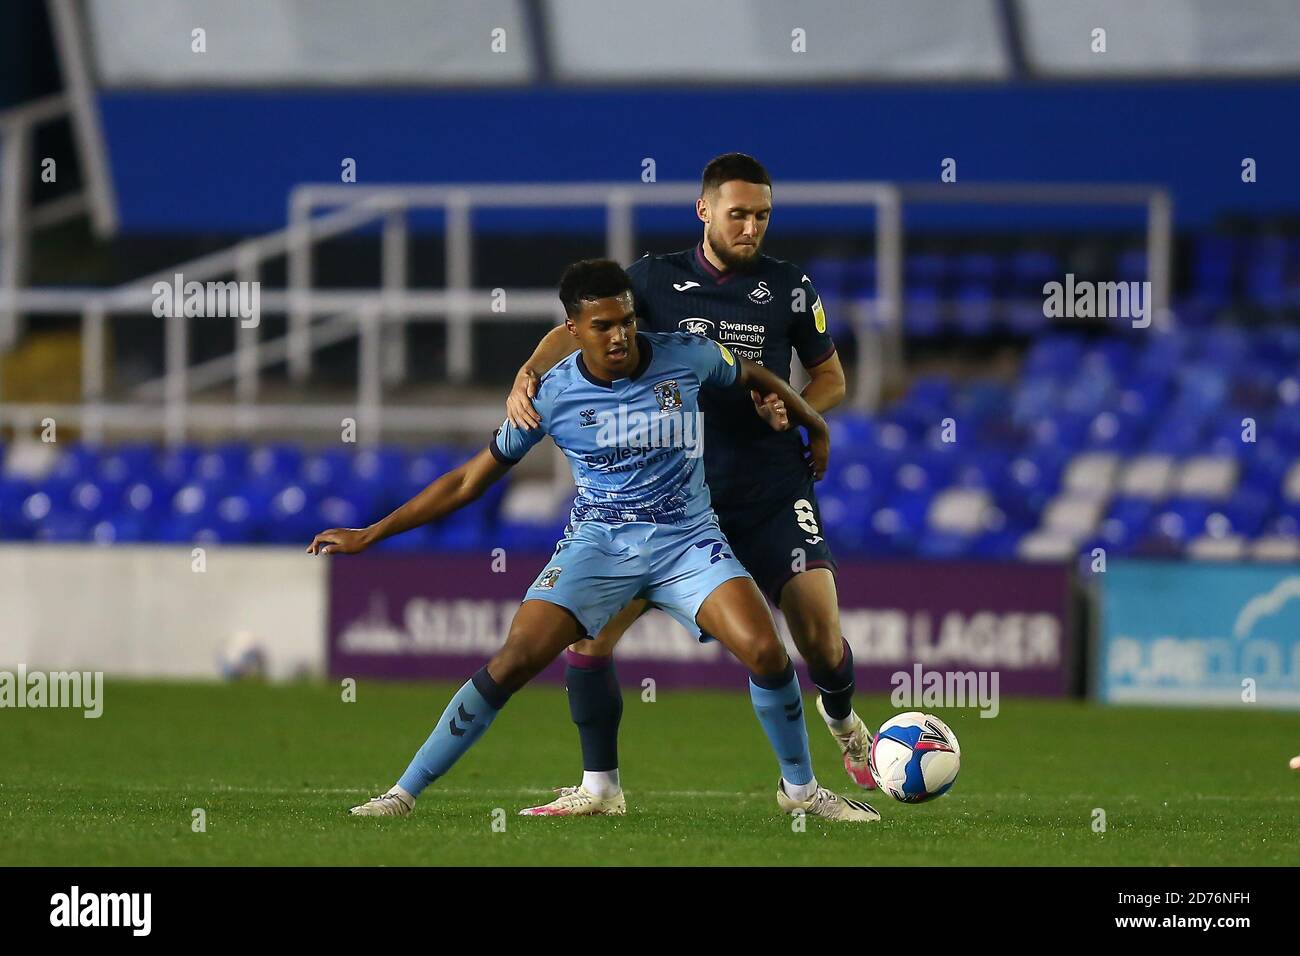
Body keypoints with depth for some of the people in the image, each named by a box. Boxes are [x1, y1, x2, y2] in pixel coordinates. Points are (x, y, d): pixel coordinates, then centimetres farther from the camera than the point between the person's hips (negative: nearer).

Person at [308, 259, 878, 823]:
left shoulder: (685, 357, -9)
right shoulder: (553, 394, -9)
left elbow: (753, 376, 14)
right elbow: (469, 481, 0)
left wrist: (814, 427, 26)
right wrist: (369, 536, -2)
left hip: (686, 539, 1)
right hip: (597, 542, -1)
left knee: (764, 650, -20)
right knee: (512, 664, -17)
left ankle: (800, 789, 4)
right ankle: (403, 793, -7)